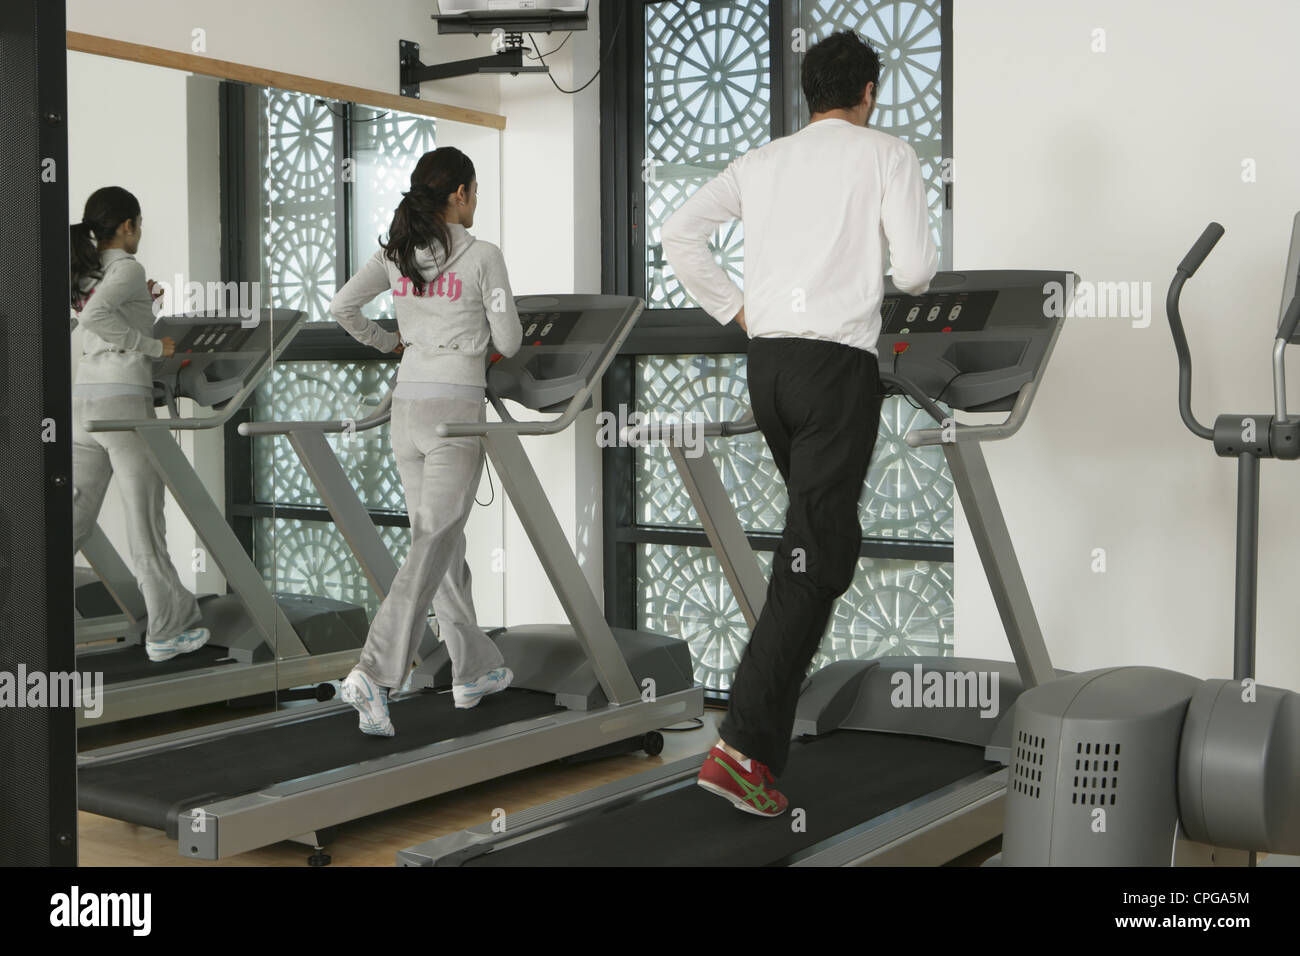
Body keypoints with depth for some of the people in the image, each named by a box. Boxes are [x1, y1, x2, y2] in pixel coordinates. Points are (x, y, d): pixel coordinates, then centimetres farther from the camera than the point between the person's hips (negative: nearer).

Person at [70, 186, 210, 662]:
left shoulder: (83, 272, 15)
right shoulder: (128, 269, -8)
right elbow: (94, 317, -24)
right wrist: (151, 345, -15)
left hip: (83, 399, 7)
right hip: (125, 400, -7)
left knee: (73, 516, 10)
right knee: (144, 520, 1)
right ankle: (169, 630, 11)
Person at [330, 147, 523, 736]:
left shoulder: (396, 252, 7)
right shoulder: (482, 256, -7)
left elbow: (340, 307, 5)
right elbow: (508, 342, -5)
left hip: (407, 403, 6)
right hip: (457, 406, -6)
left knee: (443, 539, 14)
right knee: (433, 544, -7)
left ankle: (474, 670, 23)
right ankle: (374, 673, -18)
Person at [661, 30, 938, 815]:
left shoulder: (763, 161, 16)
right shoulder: (888, 154, 2)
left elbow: (680, 233, 8)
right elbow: (916, 267, -8)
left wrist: (734, 308, 15)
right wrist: (912, 281, 15)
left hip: (768, 360, 6)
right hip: (838, 362, -6)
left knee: (818, 528, 24)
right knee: (815, 556, -8)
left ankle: (792, 682, 32)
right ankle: (746, 745, -15)